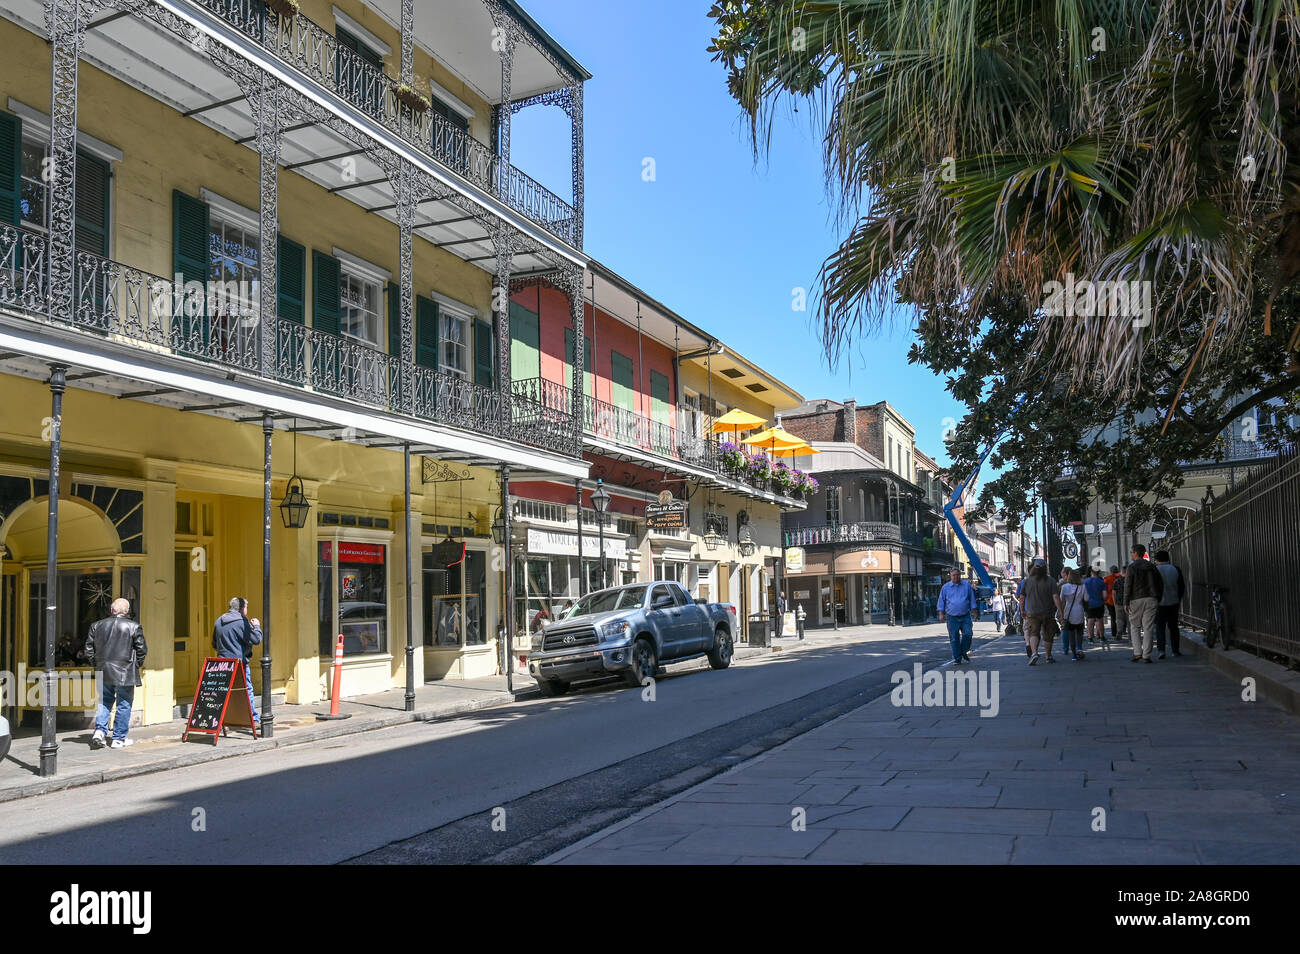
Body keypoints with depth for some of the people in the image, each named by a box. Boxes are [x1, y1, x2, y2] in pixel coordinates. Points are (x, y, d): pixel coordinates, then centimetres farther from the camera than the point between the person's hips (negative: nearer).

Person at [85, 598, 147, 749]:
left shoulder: (96, 626, 6)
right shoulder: (133, 626, -5)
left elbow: (89, 649, 9)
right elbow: (142, 650, -3)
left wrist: (96, 665, 19)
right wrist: (136, 665, 11)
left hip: (103, 672, 4)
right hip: (125, 673, -4)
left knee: (104, 702, 17)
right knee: (124, 705, 4)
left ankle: (100, 731, 0)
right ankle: (119, 739, 7)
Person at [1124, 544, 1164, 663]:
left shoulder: (1132, 567, -5)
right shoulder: (1151, 566, 9)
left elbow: (1128, 585, -10)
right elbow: (1160, 583, 11)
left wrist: (1126, 602, -7)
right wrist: (1158, 599, 17)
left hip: (1136, 600, -3)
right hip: (1151, 599, 3)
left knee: (1134, 627, 10)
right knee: (1148, 628, 3)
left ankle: (1137, 652, 0)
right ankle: (1146, 656, -1)